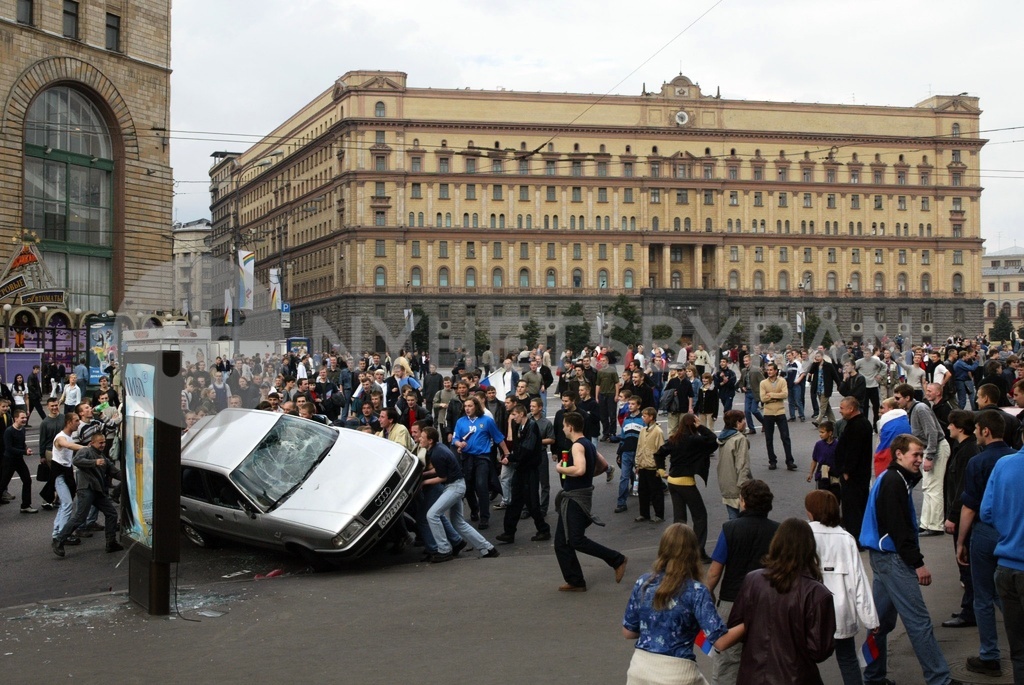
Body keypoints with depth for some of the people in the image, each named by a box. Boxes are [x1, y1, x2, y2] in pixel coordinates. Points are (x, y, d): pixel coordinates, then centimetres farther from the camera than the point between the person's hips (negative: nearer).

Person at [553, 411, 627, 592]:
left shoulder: (577, 446, -16)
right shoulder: (588, 444, 14)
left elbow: (580, 469, -32)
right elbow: (603, 466, 25)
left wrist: (560, 469, -17)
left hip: (576, 498, -10)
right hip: (573, 498, 10)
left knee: (577, 540, -11)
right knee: (562, 542, 9)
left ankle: (617, 559, -2)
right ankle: (575, 581, 12)